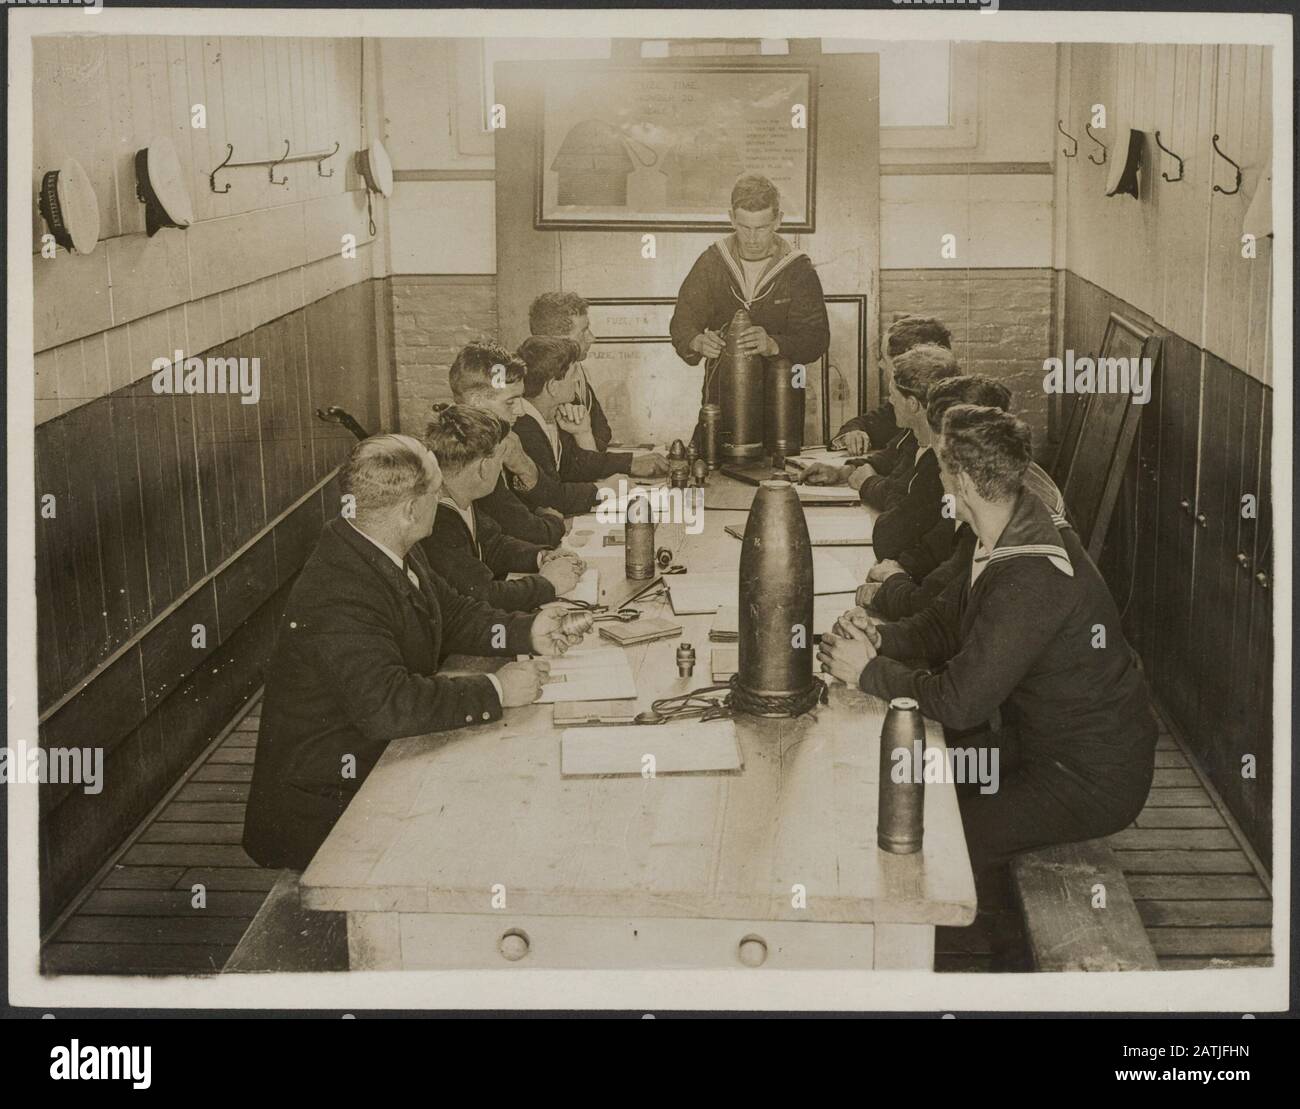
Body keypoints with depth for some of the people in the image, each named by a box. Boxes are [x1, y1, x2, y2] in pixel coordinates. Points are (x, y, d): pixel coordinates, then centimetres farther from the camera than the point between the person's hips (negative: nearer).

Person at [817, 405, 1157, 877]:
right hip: (1041, 741, 10)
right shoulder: (1010, 537, 1)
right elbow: (943, 624, 9)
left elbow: (959, 701, -29)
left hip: (1091, 781, -10)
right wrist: (877, 638, -10)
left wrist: (868, 672, -15)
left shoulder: (1033, 581, -31)